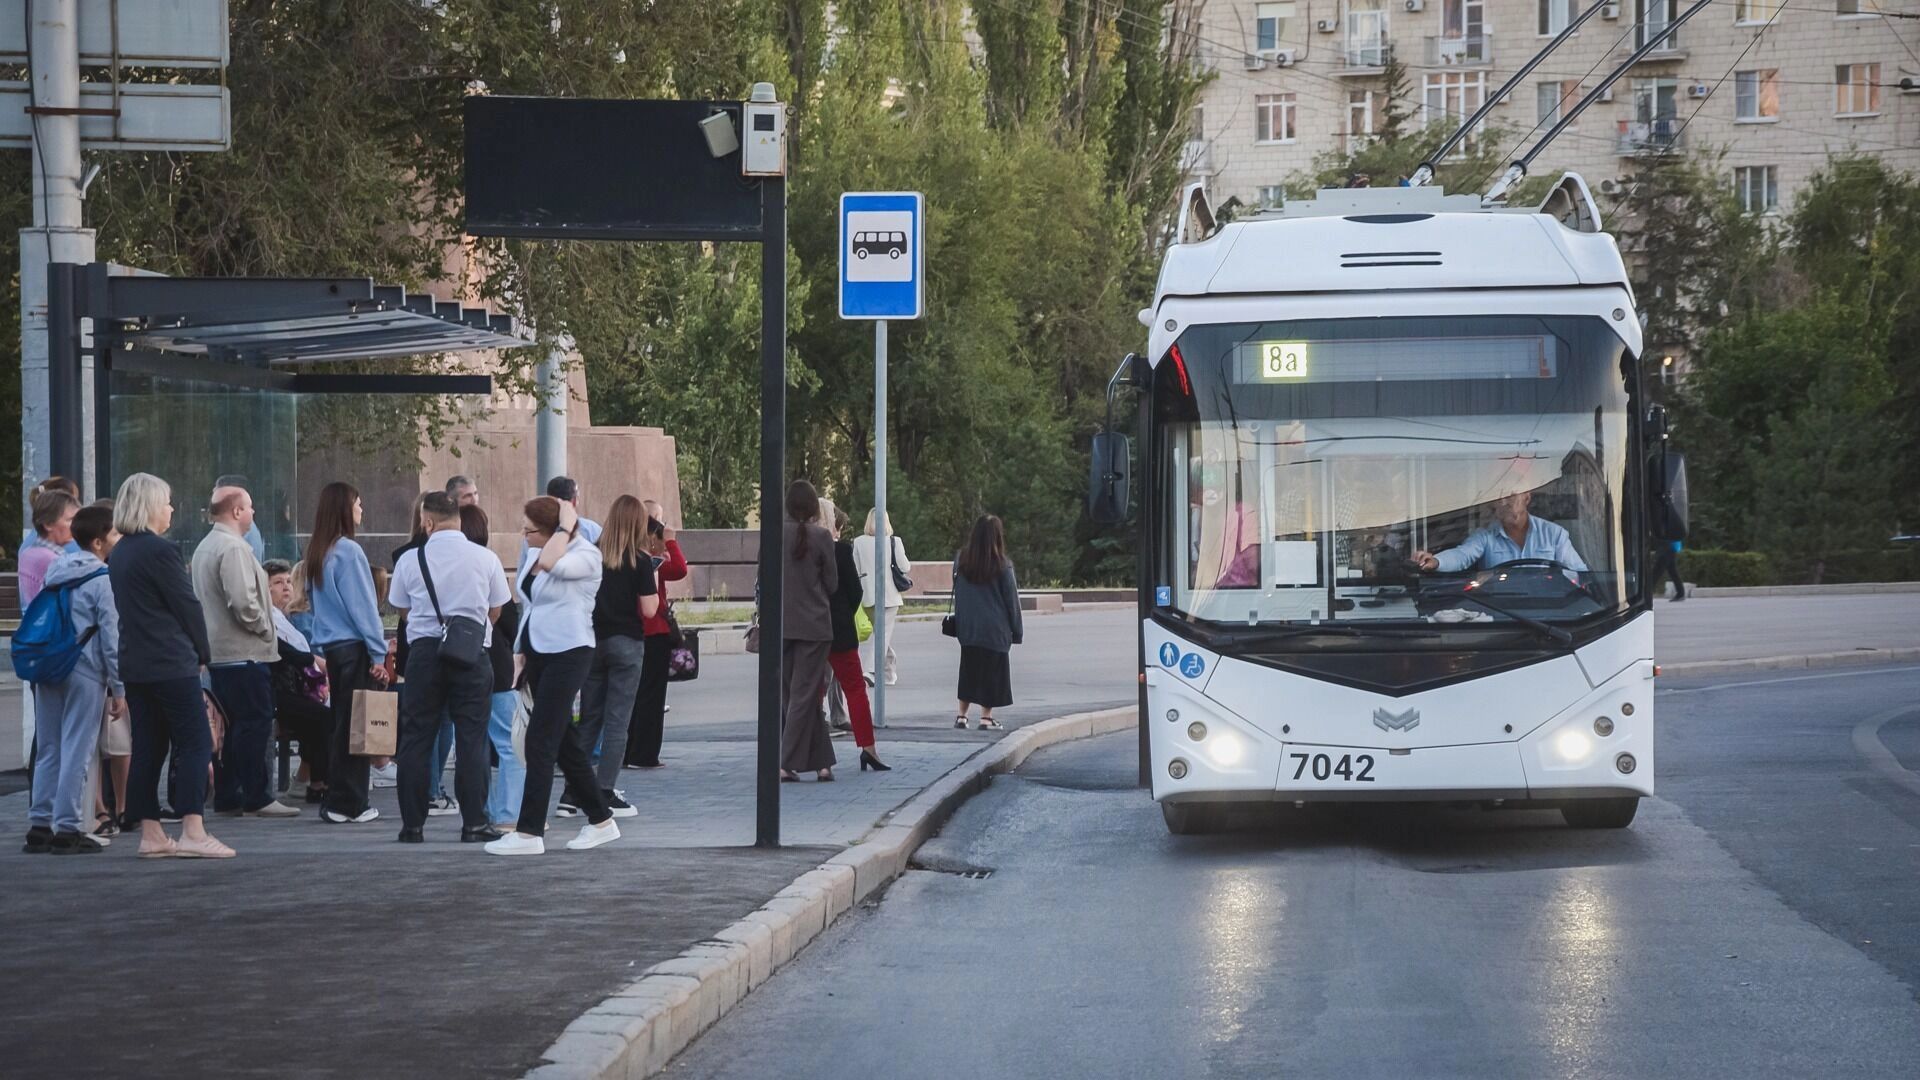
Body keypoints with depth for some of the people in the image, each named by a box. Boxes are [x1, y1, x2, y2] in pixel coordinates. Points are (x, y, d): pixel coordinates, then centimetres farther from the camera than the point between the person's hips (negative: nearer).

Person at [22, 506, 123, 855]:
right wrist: (118, 689, -6)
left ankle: (40, 826, 11)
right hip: (84, 673, -7)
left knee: (47, 751, 11)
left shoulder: (56, 574, 14)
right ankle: (66, 829, -4)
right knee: (76, 753, -3)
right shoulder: (102, 581, -8)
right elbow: (111, 637, -10)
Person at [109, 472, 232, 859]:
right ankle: (192, 832, -12)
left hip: (134, 664, 9)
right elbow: (187, 605, -12)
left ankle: (150, 834, 8)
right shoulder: (160, 551, -14)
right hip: (171, 663, -9)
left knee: (148, 747, 9)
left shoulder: (119, 554, 14)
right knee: (196, 743, -6)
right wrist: (202, 653, 3)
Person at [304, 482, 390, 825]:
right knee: (354, 727, -3)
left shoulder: (316, 553, 11)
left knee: (339, 724, 12)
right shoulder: (348, 551, -13)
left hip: (329, 645, 8)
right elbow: (362, 605, -13)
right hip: (353, 646, -8)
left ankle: (335, 801, 15)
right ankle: (348, 804, -1)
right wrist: (378, 653, -10)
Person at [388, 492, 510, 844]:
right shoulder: (486, 559, -1)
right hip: (473, 653, 0)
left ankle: (412, 825, 7)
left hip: (424, 650, 0)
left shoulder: (411, 560, -2)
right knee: (471, 739, 2)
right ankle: (474, 823, 0)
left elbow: (401, 607, 12)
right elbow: (496, 610, 9)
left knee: (417, 738, 6)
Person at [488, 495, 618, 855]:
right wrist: (521, 654, 19)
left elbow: (551, 564, -33)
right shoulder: (536, 554, 11)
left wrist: (565, 527, -20)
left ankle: (529, 832, -8)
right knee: (566, 743, 12)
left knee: (540, 741, -11)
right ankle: (601, 821, 21)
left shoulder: (586, 555, -12)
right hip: (538, 652, 9)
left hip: (568, 653, -9)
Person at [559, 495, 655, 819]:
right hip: (626, 643, -4)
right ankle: (605, 796, -4)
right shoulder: (640, 561, -9)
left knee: (588, 720, 11)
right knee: (617, 721, -1)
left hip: (593, 642, 4)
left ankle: (571, 795, 9)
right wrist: (651, 585, 5)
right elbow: (649, 609, -11)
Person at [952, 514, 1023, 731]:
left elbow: (957, 593, 7)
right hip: (995, 629, -4)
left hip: (967, 628, 4)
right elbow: (1011, 599, -4)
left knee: (969, 671, 14)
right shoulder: (1002, 565, -11)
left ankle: (961, 715, 14)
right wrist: (1017, 630, 3)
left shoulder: (961, 561, -2)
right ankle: (986, 717, 4)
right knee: (992, 671, 5)